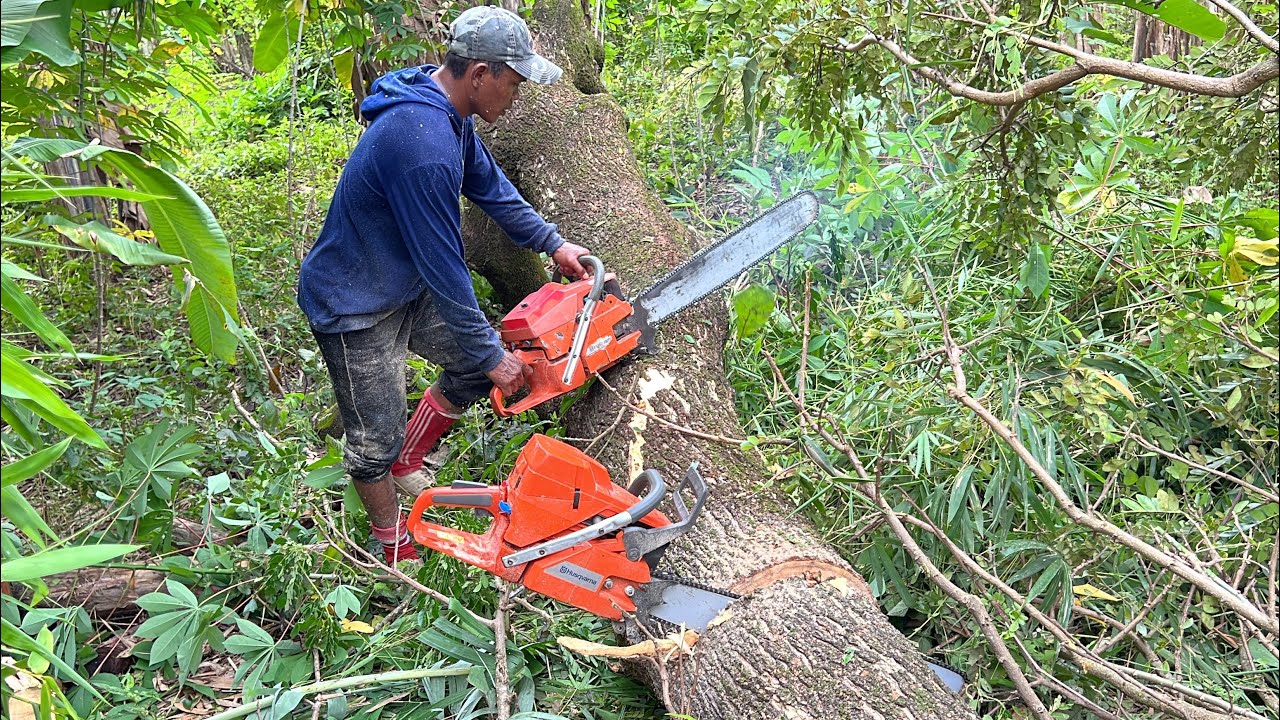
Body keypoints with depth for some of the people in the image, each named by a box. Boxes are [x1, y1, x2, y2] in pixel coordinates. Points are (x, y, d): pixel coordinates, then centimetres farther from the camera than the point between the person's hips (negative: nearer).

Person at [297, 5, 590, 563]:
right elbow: (444, 268, -29)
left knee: (475, 361, 13)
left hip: (406, 286, 9)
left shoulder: (446, 109, -5)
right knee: (378, 439, 4)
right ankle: (395, 548, 29)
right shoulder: (424, 146, -35)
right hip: (354, 307, -9)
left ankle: (407, 464, 31)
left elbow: (490, 185, 11)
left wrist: (552, 243, 12)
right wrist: (492, 355, -19)